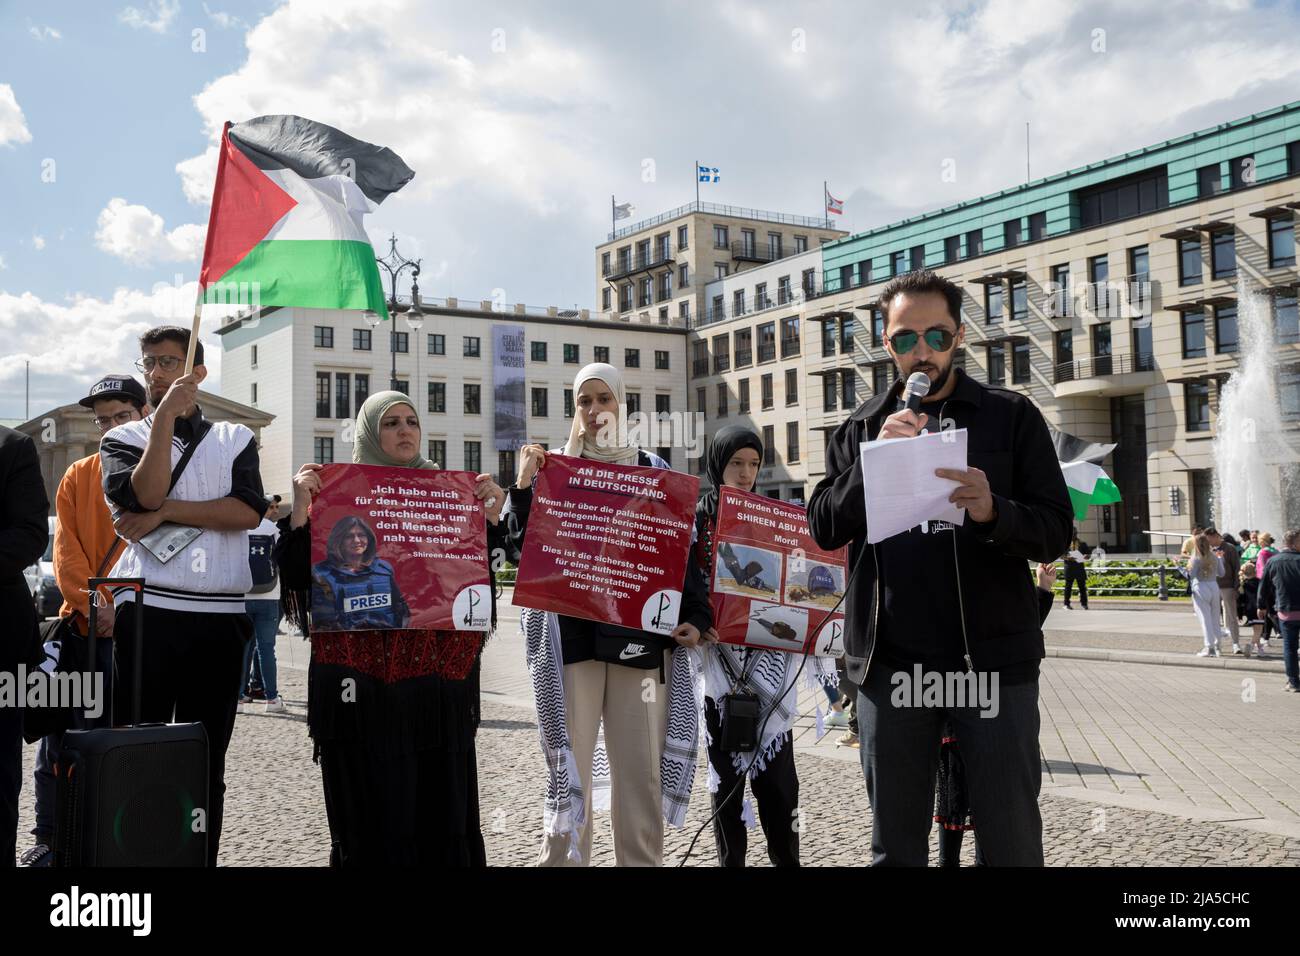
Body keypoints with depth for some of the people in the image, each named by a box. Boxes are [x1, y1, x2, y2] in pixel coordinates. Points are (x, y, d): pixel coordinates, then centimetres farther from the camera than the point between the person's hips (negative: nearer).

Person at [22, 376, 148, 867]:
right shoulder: (78, 477, 12)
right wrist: (92, 604, -10)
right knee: (58, 733, 2)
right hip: (82, 624, 2)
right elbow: (66, 548, 4)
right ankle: (49, 838, 13)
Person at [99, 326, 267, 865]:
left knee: (207, 761, 6)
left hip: (220, 618, 1)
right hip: (145, 613, -1)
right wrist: (166, 416, -11)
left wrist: (165, 510, -9)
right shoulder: (123, 440, 11)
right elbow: (141, 496, -10)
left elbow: (249, 512, -4)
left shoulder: (236, 440, 14)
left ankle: (201, 860, 13)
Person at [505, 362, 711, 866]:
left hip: (639, 635, 1)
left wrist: (697, 616, 0)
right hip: (571, 634, -1)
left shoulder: (653, 471, 11)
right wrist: (523, 487, -13)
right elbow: (524, 550, 0)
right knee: (568, 767, 0)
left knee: (642, 769, 3)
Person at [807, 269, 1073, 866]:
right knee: (895, 844, 13)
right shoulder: (862, 428, 11)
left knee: (1011, 840, 3)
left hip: (993, 660, -2)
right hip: (890, 663, 3)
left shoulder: (1011, 417, 4)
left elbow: (1056, 533, -2)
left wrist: (993, 512, -22)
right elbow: (823, 530, 2)